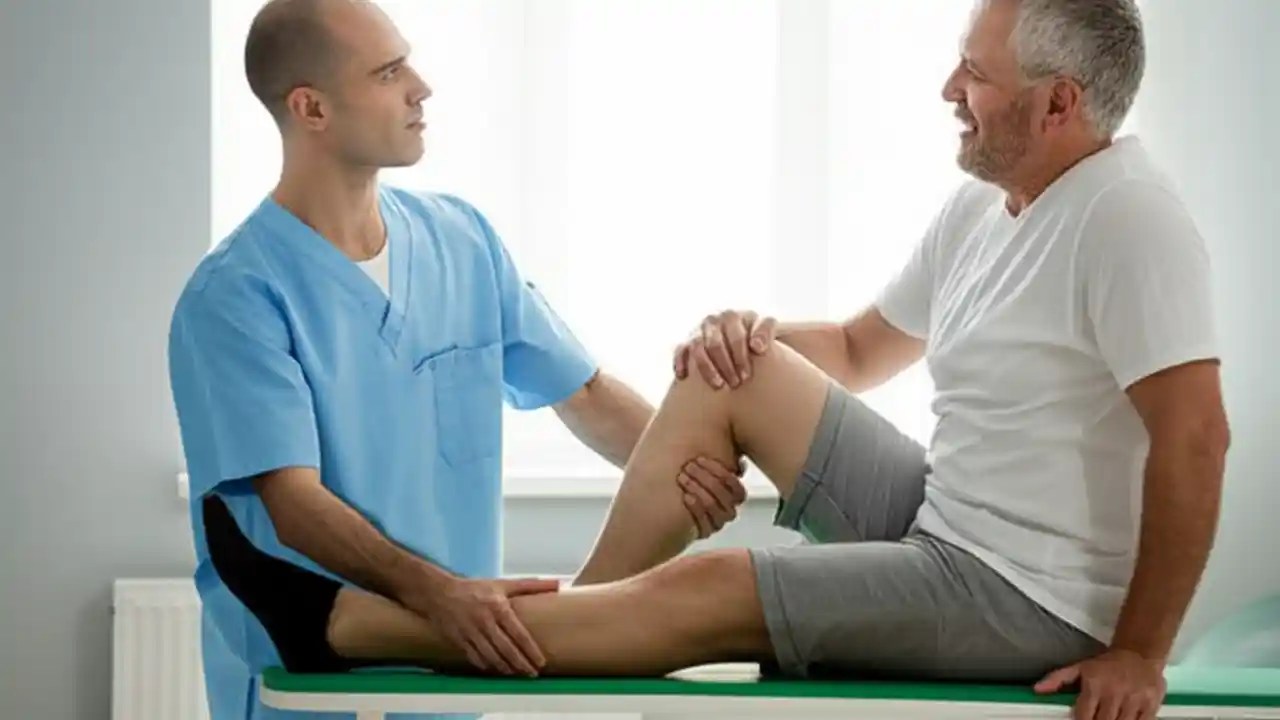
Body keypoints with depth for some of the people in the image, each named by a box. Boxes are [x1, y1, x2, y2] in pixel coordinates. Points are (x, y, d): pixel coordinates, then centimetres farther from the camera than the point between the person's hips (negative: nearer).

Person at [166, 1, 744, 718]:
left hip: (451, 662, 5)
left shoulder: (463, 238, 5)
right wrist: (436, 591, -34)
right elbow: (295, 506, -20)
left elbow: (587, 394, 10)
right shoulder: (236, 295, -13)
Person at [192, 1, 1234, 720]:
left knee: (710, 592, -16)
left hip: (1029, 598, -9)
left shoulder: (1126, 220, -20)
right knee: (731, 370, 4)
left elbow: (1195, 436, -27)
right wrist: (757, 335, 1)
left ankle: (338, 621, -9)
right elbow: (861, 350, 22)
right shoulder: (983, 208, 11)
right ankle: (585, 618, 7)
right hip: (942, 523, 9)